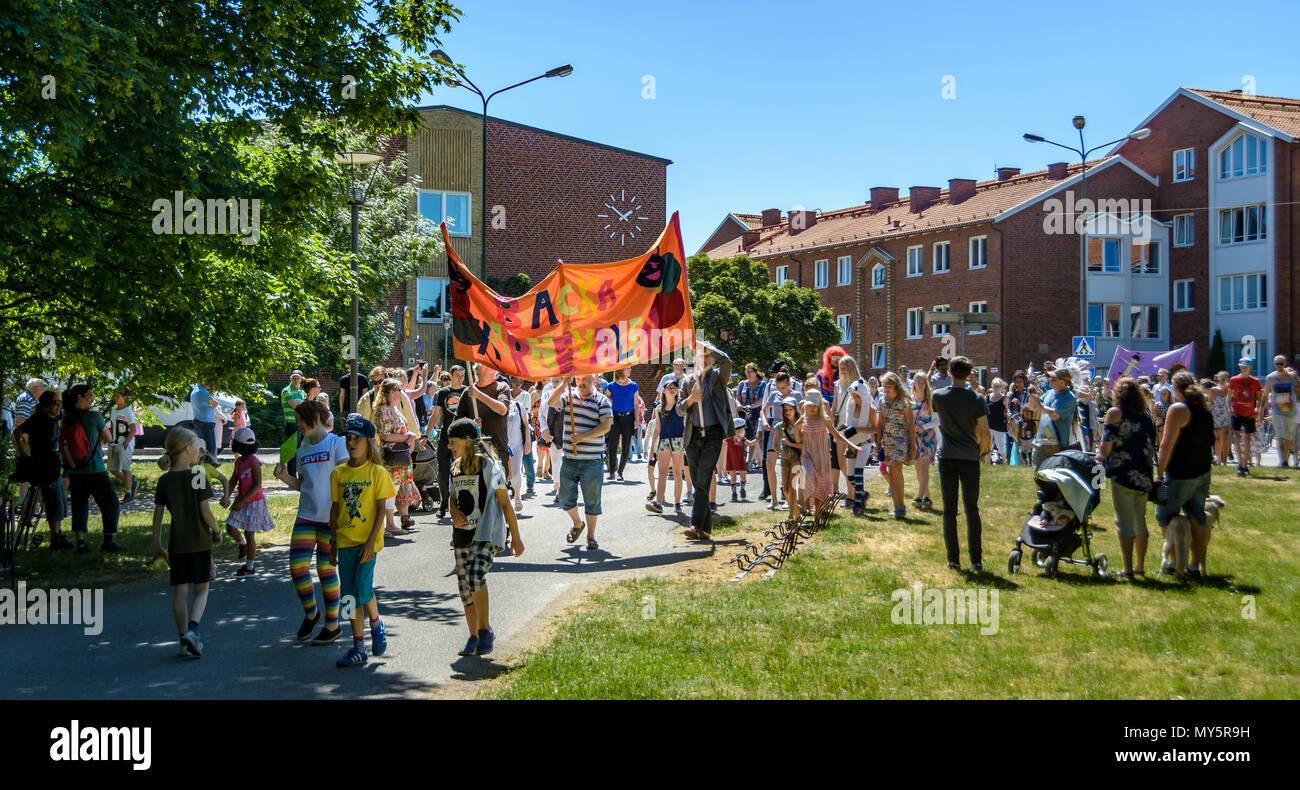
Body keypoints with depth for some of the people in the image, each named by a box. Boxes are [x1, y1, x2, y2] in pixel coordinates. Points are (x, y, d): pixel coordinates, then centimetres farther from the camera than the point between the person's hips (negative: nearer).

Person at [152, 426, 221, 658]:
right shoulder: (198, 477, -11)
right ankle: (192, 630, -12)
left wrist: (157, 543, 12)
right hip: (200, 542, -3)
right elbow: (205, 512, -14)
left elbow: (158, 514, 4)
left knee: (180, 592, 9)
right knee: (201, 590, 8)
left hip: (177, 545, 3)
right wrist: (217, 531, 2)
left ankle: (184, 640, 11)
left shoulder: (164, 481, 1)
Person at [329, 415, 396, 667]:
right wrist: (333, 543, 10)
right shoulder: (338, 473, 7)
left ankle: (377, 625, 15)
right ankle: (359, 648, 15)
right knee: (349, 594, 6)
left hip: (368, 541, -5)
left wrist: (370, 542, -14)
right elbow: (335, 508, 12)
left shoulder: (377, 472, -5)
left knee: (363, 587, -16)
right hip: (345, 541, 5)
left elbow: (382, 509, -7)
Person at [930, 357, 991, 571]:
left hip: (947, 457, 0)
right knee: (972, 510, 7)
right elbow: (985, 434, -7)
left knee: (949, 510, 6)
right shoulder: (977, 400, -9)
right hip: (970, 457, 0)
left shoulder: (938, 396, -5)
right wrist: (982, 451, 10)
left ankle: (953, 559, 7)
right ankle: (976, 560, 7)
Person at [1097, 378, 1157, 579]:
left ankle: (1128, 568, -4)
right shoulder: (1146, 416, 11)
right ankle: (1140, 566, 20)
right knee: (1140, 520, 14)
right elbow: (1152, 447, 13)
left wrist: (1101, 455, 9)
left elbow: (1107, 444, -9)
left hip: (1123, 473, -6)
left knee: (1124, 521, -2)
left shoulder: (1115, 413, -5)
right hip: (1144, 476, 6)